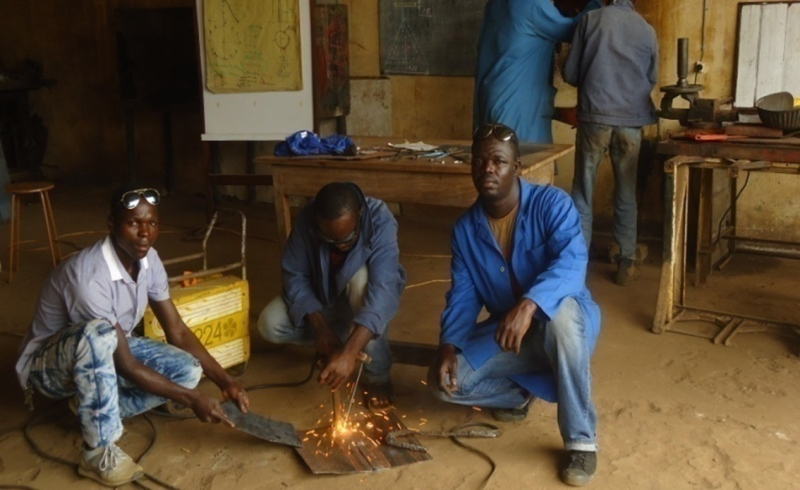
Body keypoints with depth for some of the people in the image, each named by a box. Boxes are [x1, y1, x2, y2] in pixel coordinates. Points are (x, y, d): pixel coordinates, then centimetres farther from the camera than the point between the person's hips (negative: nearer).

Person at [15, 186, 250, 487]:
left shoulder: (149, 260, -11)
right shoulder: (89, 276, -35)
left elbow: (177, 331, -4)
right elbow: (126, 366, -30)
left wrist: (225, 381, -13)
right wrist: (191, 399, -26)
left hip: (106, 354, 7)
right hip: (48, 364, -7)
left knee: (189, 369, -13)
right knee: (99, 332, -41)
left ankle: (91, 407, 2)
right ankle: (98, 453, -26)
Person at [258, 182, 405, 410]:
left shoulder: (380, 220, -35)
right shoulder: (307, 219, -27)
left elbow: (383, 288, -45)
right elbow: (294, 275, -18)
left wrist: (349, 353, -54)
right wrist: (320, 325, -32)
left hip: (364, 294, -2)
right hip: (322, 297, 3)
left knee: (362, 279, -37)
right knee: (270, 324, -20)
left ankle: (379, 375, -21)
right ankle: (340, 334, 5)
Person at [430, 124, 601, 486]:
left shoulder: (551, 203, -18)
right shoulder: (465, 229, -3)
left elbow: (572, 263, -33)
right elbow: (462, 296, -3)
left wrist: (529, 304, -51)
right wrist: (448, 346, -22)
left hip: (564, 322, -4)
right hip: (505, 332, 4)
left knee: (560, 312, -41)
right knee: (445, 381, -15)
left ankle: (581, 439, -25)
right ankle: (520, 393, 16)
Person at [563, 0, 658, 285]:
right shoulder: (648, 31, 8)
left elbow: (570, 73, 4)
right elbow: (651, 79, 18)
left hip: (594, 116, -2)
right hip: (631, 120, 2)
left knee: (583, 192, 6)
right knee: (626, 194, 10)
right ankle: (626, 264, 13)